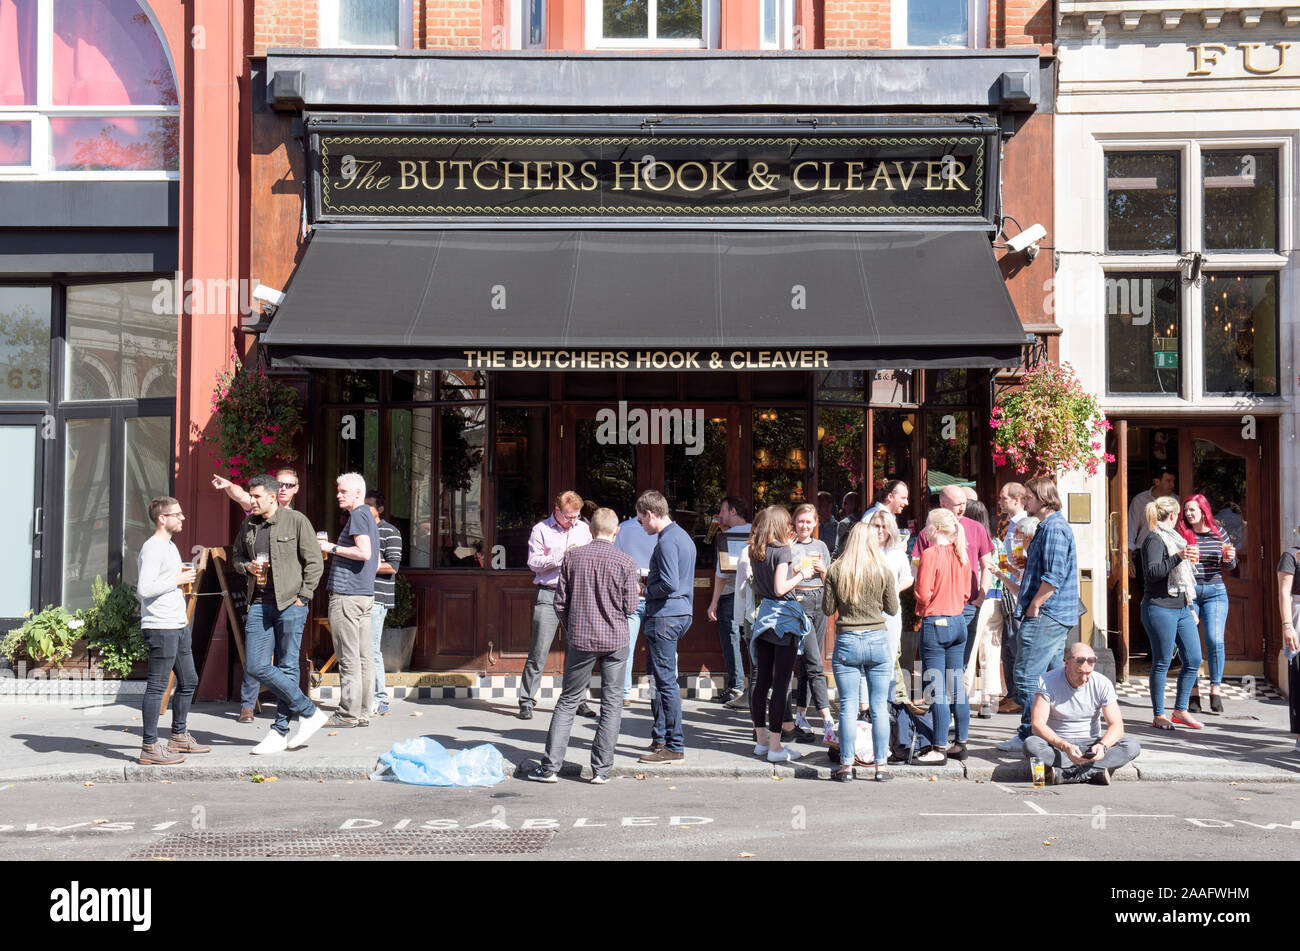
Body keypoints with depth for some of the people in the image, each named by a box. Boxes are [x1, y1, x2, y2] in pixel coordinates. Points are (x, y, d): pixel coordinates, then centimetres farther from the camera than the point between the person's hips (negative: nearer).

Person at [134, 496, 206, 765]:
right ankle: (150, 748, -2)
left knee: (189, 681, 17)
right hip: (160, 628, -10)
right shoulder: (152, 549, -13)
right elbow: (144, 589, -22)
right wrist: (177, 580, -15)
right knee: (157, 686, -7)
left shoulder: (170, 546, 19)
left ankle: (179, 737, 29)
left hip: (178, 625, 10)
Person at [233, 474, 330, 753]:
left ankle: (280, 731, 11)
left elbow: (314, 562, -3)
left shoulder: (296, 521, -3)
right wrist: (247, 566, 3)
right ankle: (310, 712, 7)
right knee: (257, 667, -2)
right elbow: (238, 556, 26)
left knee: (287, 668, 0)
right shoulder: (248, 525, 13)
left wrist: (303, 596, -8)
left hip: (290, 604, -6)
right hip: (259, 604, 6)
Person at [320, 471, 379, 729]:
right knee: (363, 655, 8)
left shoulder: (358, 515, -8)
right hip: (365, 593, 10)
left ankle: (348, 714, -4)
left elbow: (364, 552, -20)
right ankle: (363, 712, 11)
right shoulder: (369, 517, 20)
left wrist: (332, 547, -11)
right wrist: (334, 550, 25)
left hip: (346, 594, -10)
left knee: (348, 657, -6)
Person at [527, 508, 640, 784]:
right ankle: (601, 769, 7)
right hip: (615, 640, -1)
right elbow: (630, 607, -4)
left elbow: (560, 602, 1)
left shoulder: (572, 557, -1)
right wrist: (637, 591, 17)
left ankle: (550, 766, 6)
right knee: (611, 703, 8)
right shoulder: (625, 562, -6)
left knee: (568, 701, 10)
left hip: (580, 638, 1)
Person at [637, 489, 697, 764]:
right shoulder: (683, 536, 15)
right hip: (681, 613, 10)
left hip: (665, 616, -10)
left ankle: (675, 748, 0)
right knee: (660, 679, 17)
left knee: (666, 682, -5)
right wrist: (650, 585, 16)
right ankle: (659, 738, 24)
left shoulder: (667, 541, -16)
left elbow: (669, 584, -24)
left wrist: (647, 590, -7)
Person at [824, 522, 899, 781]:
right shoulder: (884, 571, -3)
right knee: (879, 706, 7)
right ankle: (880, 765, 11)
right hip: (878, 640, 0)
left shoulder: (836, 571, -3)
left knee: (848, 706, 4)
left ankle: (846, 765, 6)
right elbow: (893, 609, 4)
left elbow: (827, 609, 2)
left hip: (846, 641, 0)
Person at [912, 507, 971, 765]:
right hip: (958, 622, 7)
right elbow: (966, 592, 14)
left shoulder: (931, 554, -13)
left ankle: (940, 749, -1)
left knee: (936, 690, -3)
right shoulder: (962, 554, 7)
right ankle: (961, 744, 18)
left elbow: (923, 594, -16)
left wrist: (920, 612, 4)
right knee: (957, 687, 12)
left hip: (935, 624, -7)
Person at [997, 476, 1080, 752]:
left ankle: (1028, 735, -6)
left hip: (1045, 615, -11)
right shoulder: (1049, 526, 19)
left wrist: (1033, 606, -17)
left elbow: (1054, 576, -22)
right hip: (1057, 616, 11)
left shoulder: (1054, 528, -15)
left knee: (1027, 675, -9)